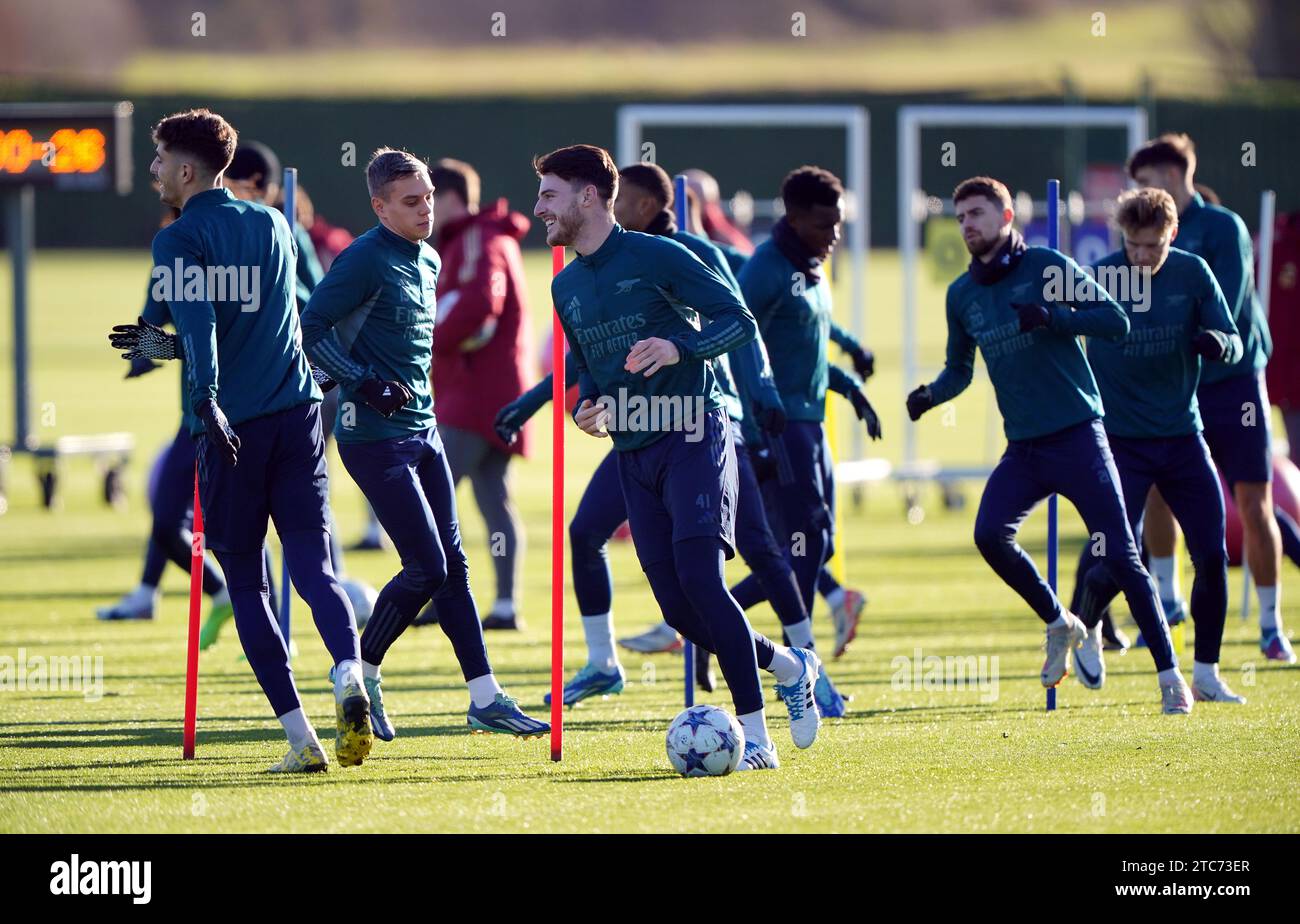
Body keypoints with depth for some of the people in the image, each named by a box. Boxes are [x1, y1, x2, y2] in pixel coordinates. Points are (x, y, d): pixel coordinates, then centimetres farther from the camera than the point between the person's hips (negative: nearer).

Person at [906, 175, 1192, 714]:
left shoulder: (1046, 267, -5)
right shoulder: (962, 295, 10)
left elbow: (1116, 322, -9)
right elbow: (959, 368, 21)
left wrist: (1052, 317, -21)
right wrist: (929, 395, 1)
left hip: (1077, 434, -5)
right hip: (1022, 447, 5)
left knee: (1120, 555, -8)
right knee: (990, 534, -18)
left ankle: (1169, 675, 0)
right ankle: (1059, 624, 7)